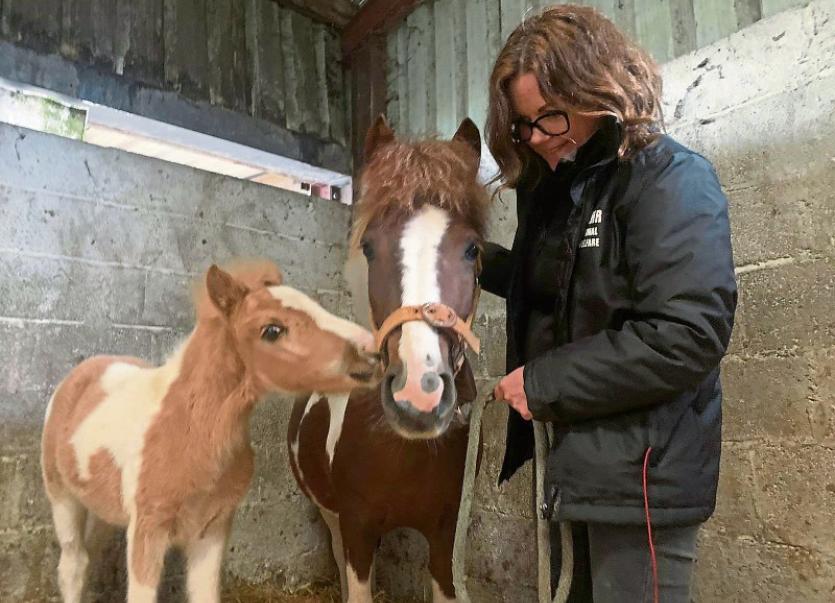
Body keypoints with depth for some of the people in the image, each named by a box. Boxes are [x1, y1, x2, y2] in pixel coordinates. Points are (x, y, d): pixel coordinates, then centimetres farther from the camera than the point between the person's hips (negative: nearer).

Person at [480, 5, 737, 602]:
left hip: (640, 469, -8)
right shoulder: (550, 185, 10)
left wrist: (544, 382, -20)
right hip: (571, 457, 8)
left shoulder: (671, 178, -15)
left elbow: (689, 336, -26)